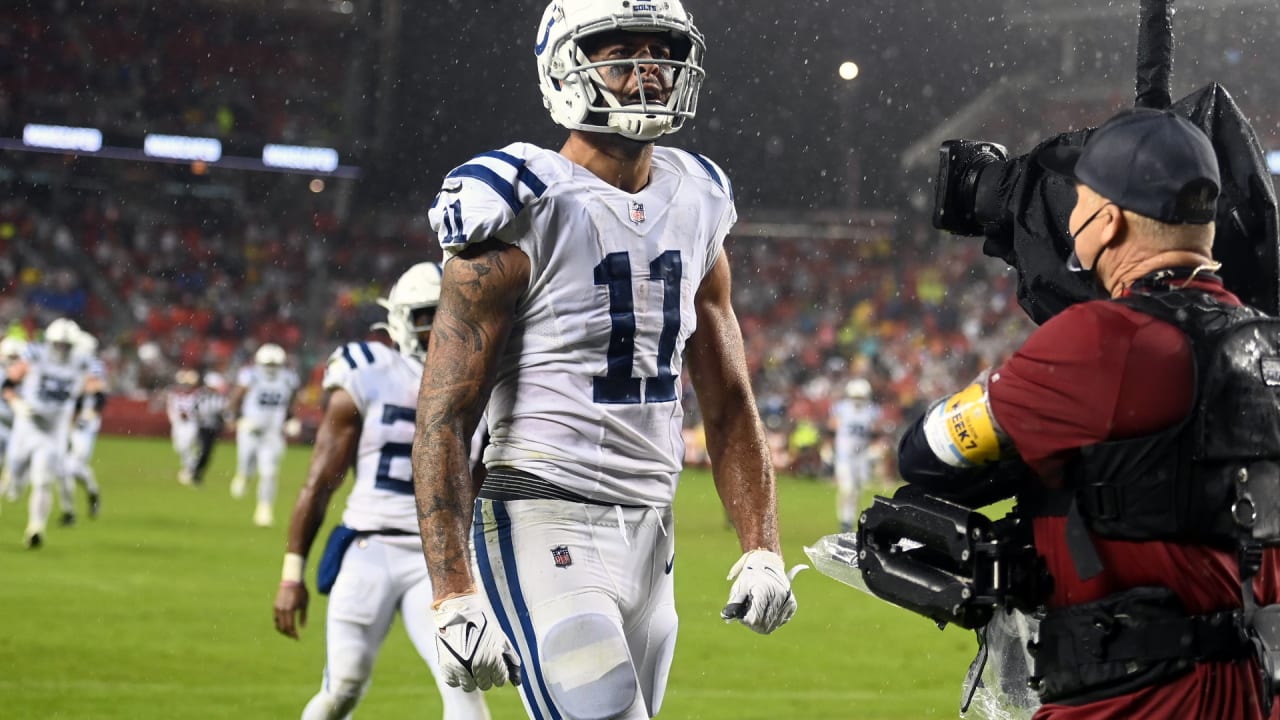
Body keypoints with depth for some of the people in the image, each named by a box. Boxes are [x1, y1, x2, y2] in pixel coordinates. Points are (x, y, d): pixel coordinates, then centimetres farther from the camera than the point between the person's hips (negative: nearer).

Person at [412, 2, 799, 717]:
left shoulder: (695, 206, 12)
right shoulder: (524, 212, -9)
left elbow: (729, 402, 19)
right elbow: (442, 419, -12)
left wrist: (762, 549, 9)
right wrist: (454, 599, -19)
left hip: (651, 535, 7)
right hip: (547, 525, -7)